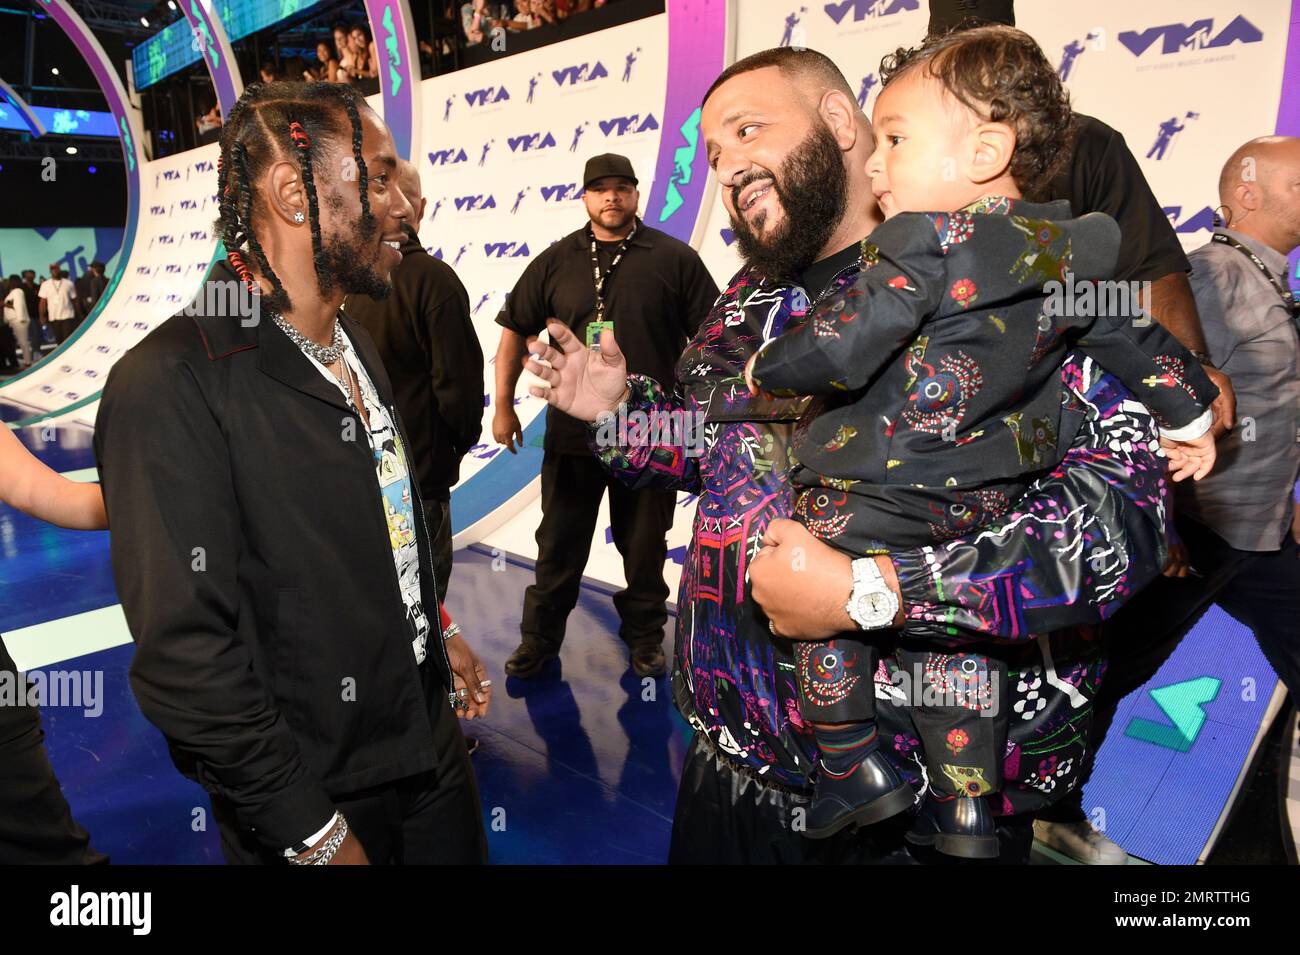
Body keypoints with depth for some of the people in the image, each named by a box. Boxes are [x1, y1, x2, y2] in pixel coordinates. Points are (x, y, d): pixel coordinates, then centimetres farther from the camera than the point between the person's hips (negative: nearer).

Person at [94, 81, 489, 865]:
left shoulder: (354, 342, 4)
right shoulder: (171, 387, -23)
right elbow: (187, 654, -23)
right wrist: (315, 836, -17)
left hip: (430, 738, 7)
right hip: (311, 792, -7)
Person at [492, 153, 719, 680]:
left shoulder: (675, 259, -1)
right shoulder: (555, 262, 4)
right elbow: (514, 331, 8)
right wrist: (503, 405, 4)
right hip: (572, 430, 2)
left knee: (645, 542, 13)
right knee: (559, 542, 12)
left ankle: (645, 635, 32)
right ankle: (540, 637, 27)